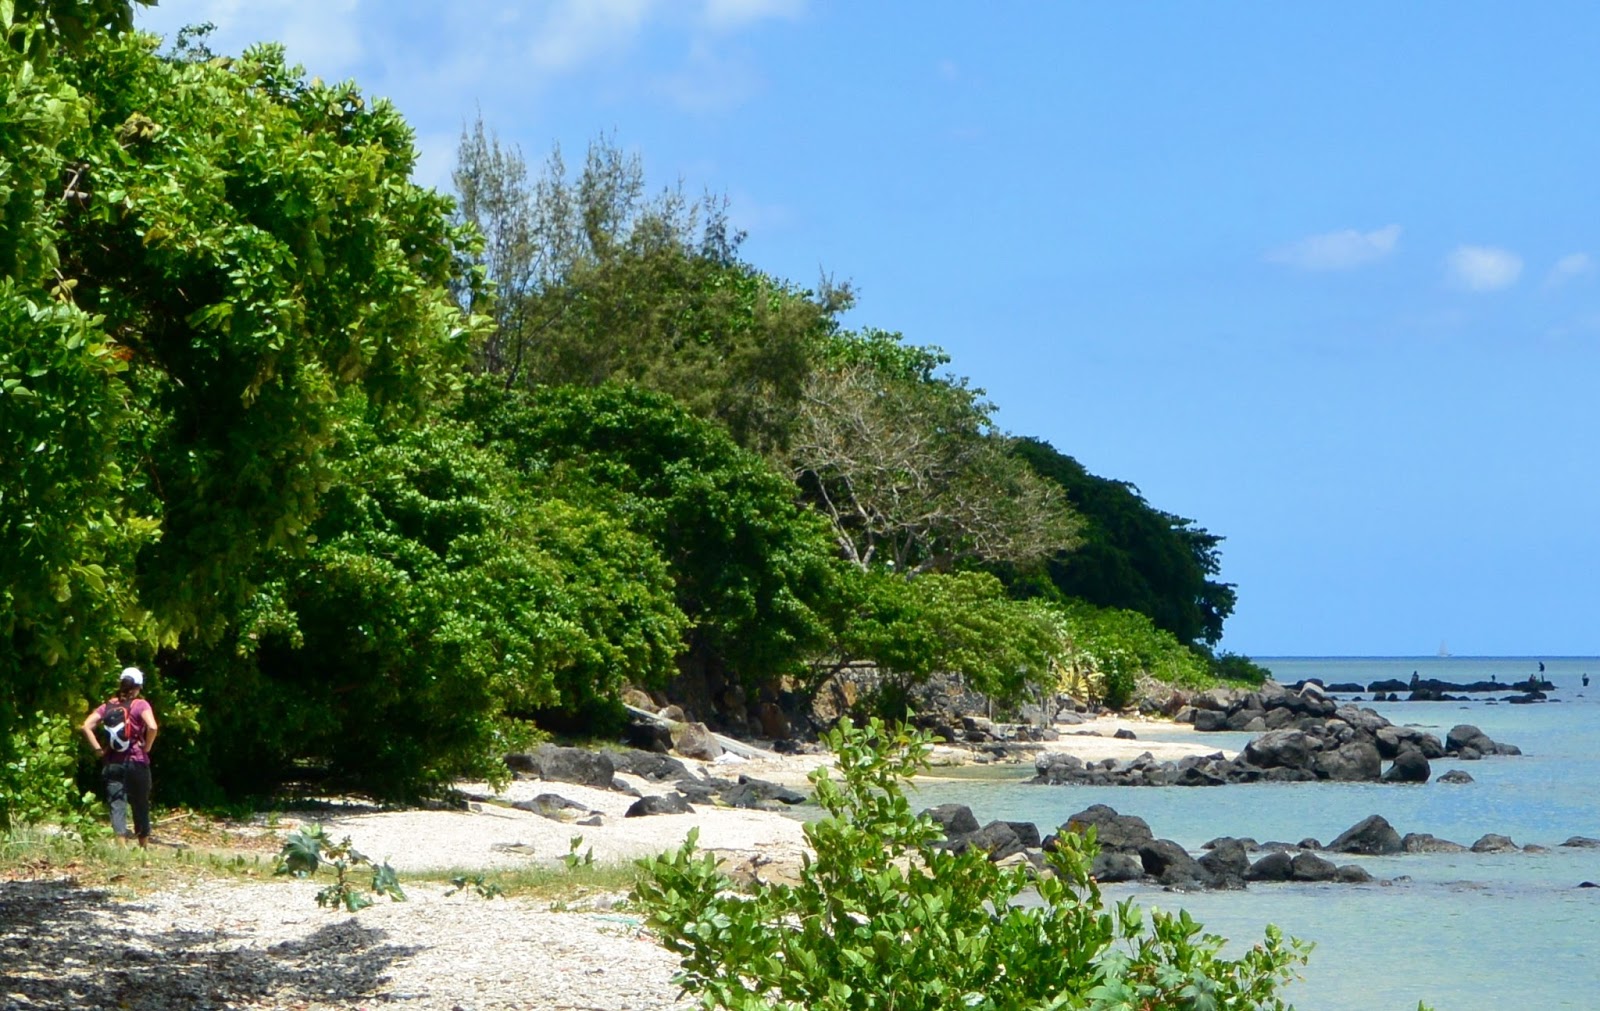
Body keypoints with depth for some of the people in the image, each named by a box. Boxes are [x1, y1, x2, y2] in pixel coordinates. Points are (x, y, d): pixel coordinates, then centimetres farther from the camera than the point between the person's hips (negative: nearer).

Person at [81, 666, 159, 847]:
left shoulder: (108, 705, 6)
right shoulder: (140, 705, -5)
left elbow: (86, 726, -3)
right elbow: (152, 727, -21)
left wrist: (98, 749, 0)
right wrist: (147, 747, -7)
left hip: (112, 763, 2)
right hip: (137, 762, -2)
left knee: (117, 805, -1)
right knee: (141, 805, 12)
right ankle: (144, 847, 21)